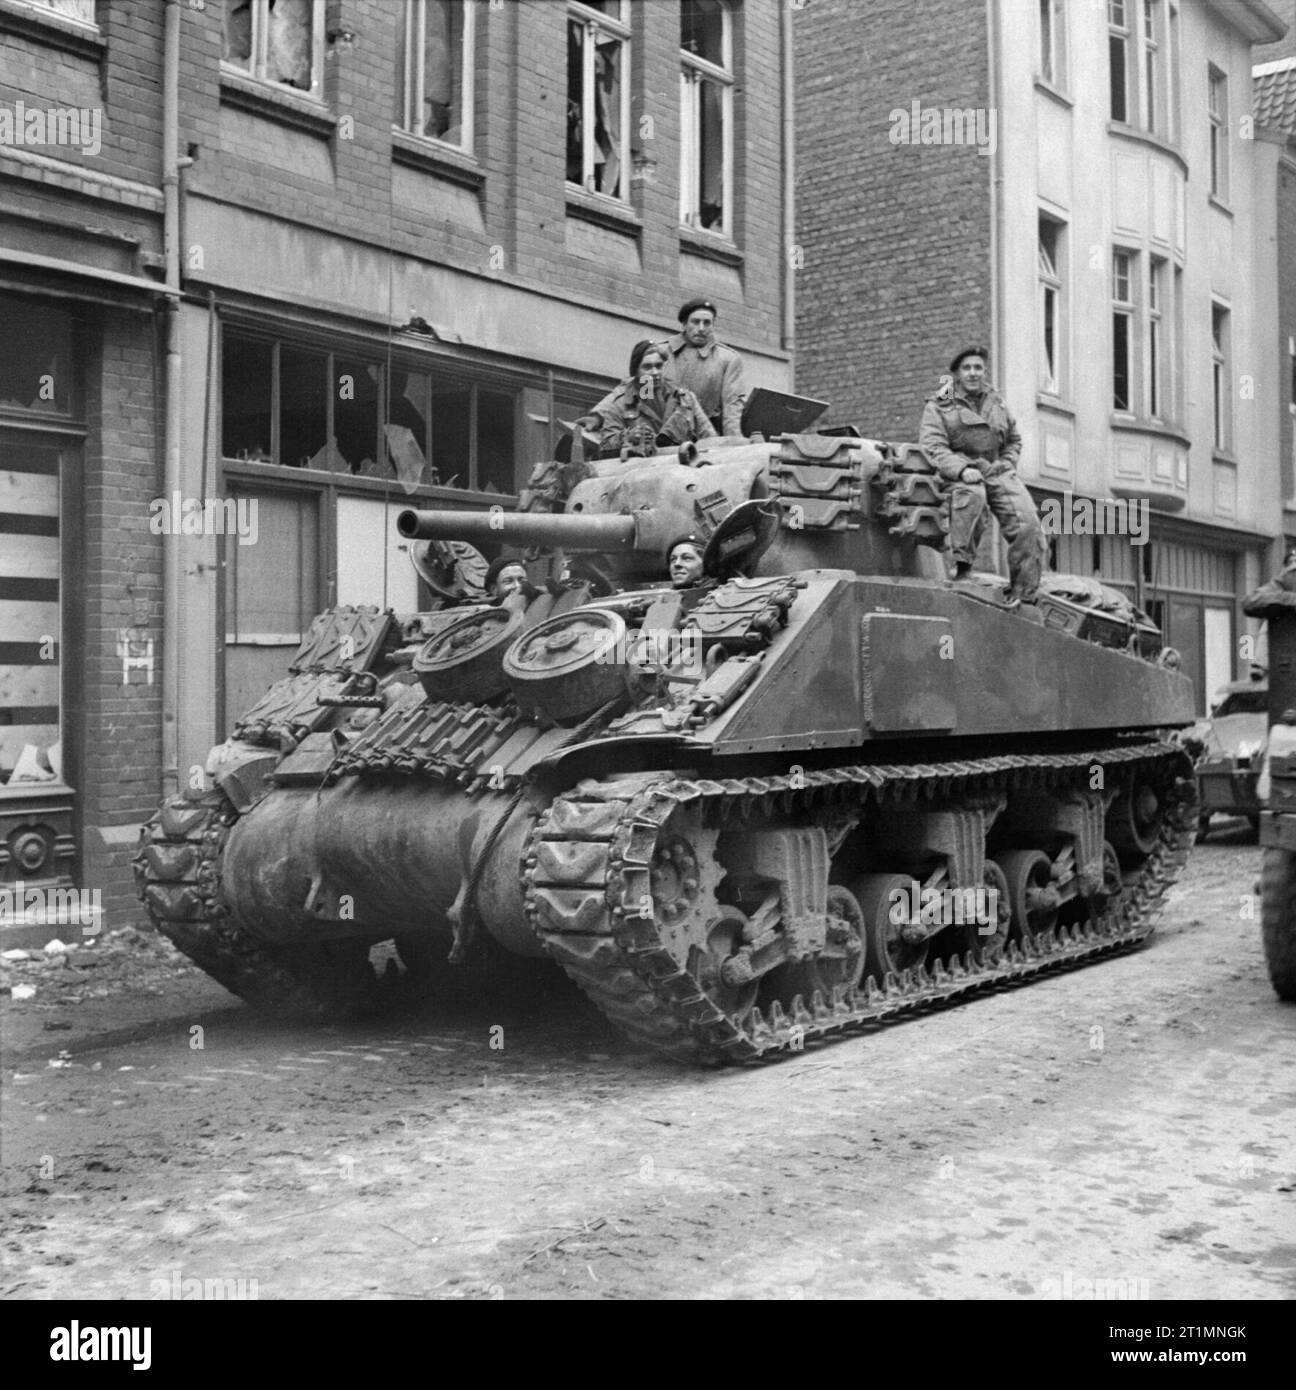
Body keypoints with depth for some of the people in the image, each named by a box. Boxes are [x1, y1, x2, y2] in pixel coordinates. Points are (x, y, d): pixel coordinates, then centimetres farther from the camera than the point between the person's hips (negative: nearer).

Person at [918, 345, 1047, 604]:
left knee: (1028, 524, -15)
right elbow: (933, 446, -9)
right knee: (972, 494, -41)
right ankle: (962, 564, -30)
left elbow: (1014, 439, 31)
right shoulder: (938, 406, 4)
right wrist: (962, 469, -26)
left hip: (998, 473, 4)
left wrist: (1007, 464, 10)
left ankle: (1024, 597, -7)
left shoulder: (996, 402, 20)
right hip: (960, 473, -4)